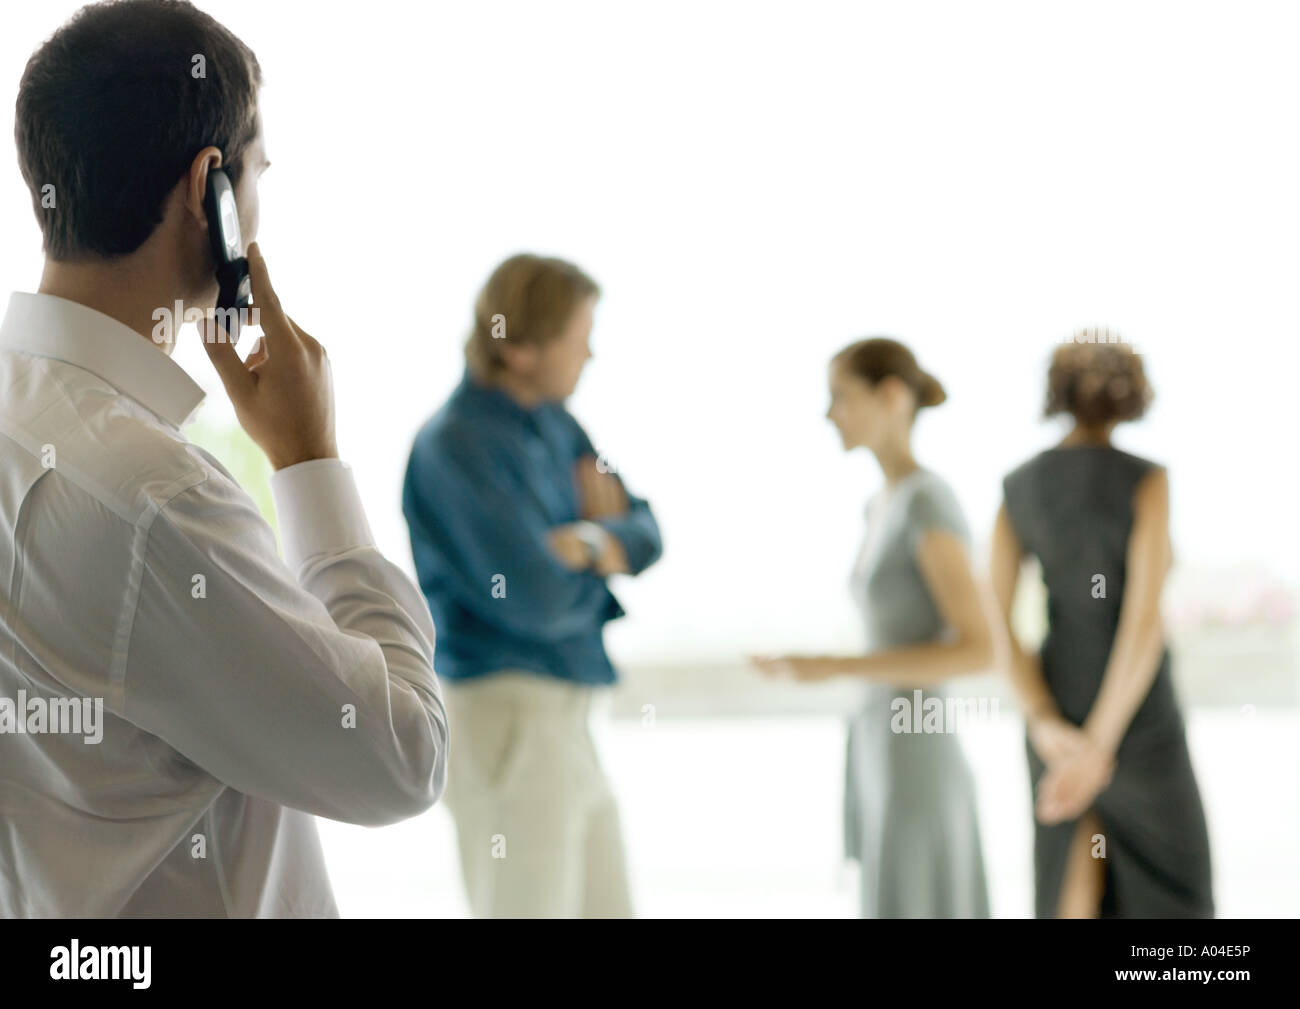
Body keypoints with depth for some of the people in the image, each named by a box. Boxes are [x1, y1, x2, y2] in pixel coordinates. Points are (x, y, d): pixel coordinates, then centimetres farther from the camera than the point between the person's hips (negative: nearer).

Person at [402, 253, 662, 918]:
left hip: (561, 715, 9)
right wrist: (601, 554, -1)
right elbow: (540, 600, -22)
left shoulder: (552, 423, 10)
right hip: (504, 716, -9)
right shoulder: (456, 444, -17)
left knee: (605, 908, 14)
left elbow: (644, 534, 8)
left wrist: (591, 542, -14)